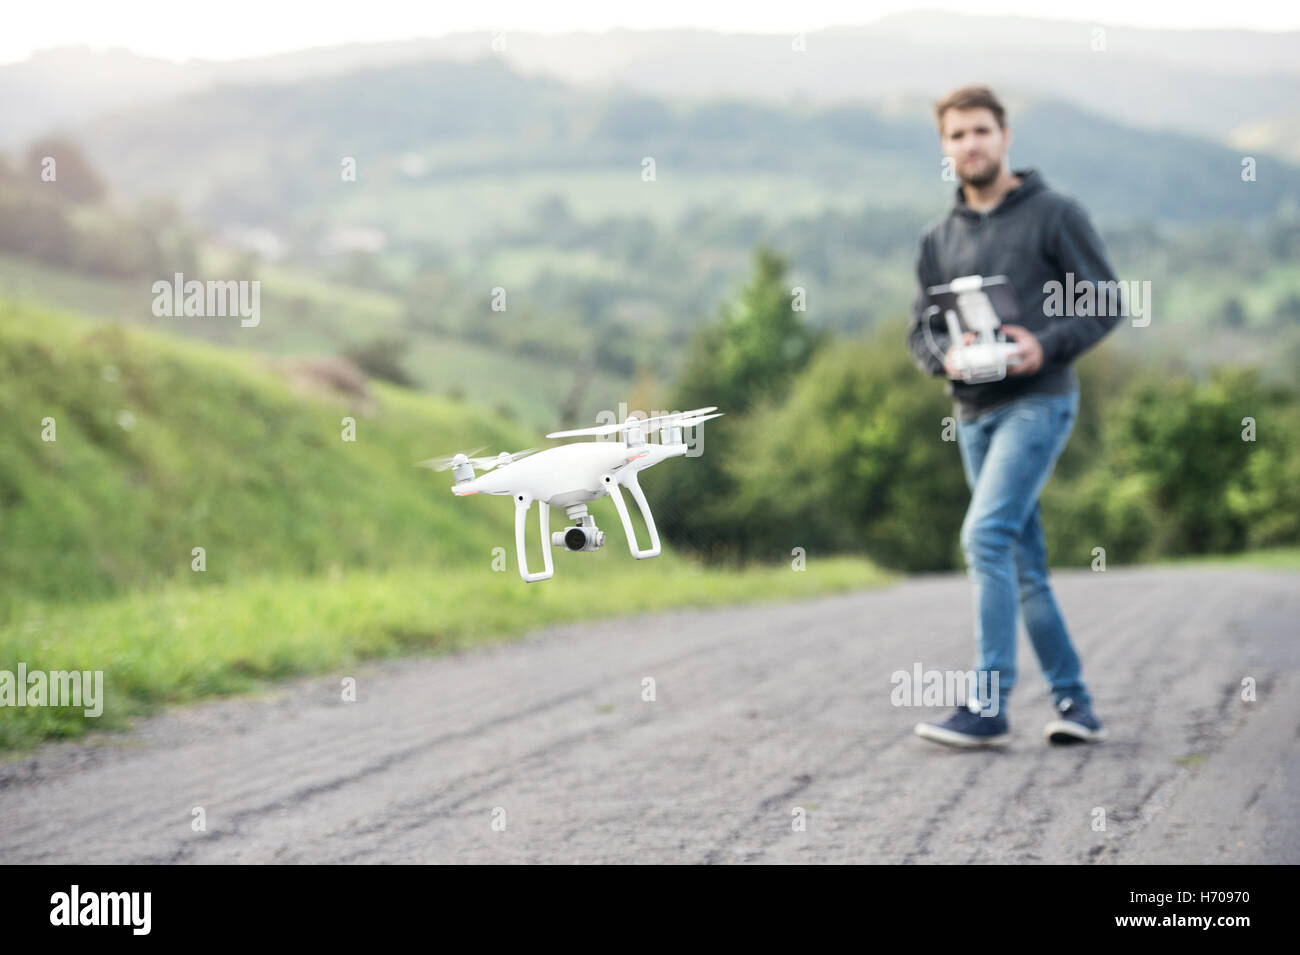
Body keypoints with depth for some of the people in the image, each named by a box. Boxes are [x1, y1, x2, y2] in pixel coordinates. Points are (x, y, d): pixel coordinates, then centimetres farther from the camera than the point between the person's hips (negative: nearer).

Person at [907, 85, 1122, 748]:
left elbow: (1106, 301, -2)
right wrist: (945, 358, -9)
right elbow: (920, 331, 14)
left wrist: (1047, 345, -18)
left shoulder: (1054, 214, -1)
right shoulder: (939, 240, 14)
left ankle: (989, 705, -18)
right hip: (973, 413, 6)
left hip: (1037, 403, -6)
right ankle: (1073, 700, 17)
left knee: (986, 536, -19)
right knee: (1023, 563, 9)